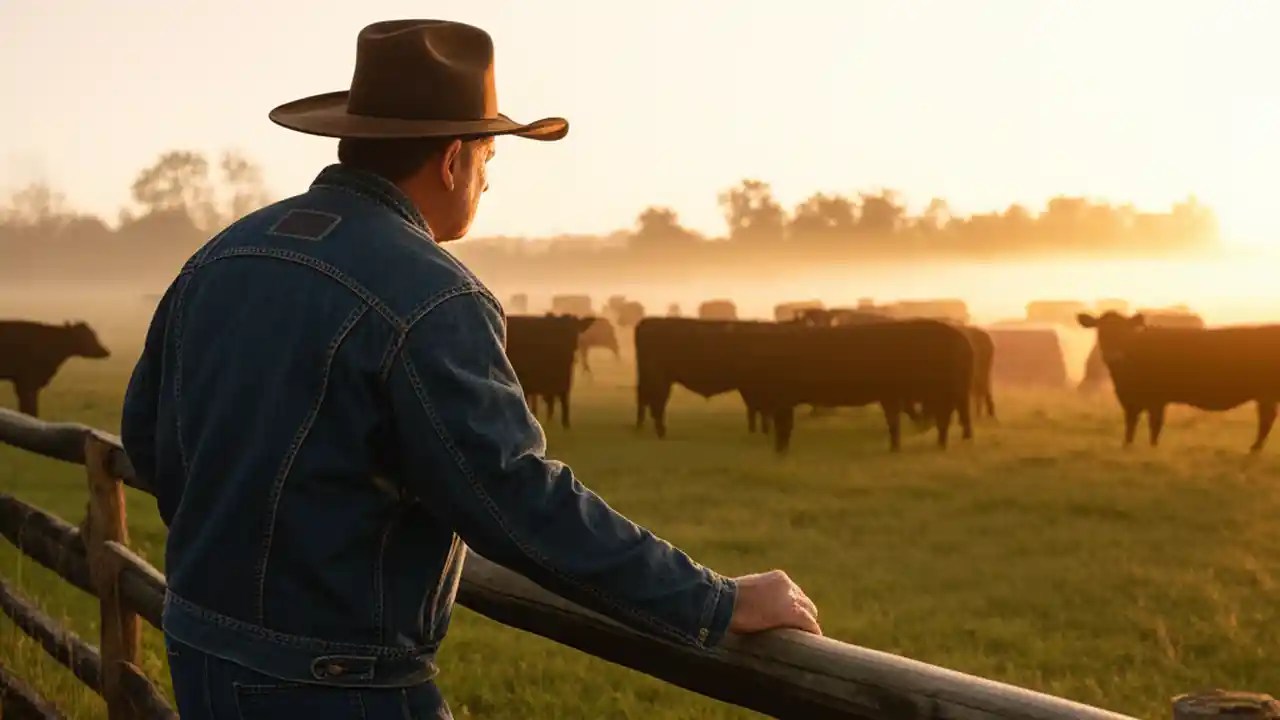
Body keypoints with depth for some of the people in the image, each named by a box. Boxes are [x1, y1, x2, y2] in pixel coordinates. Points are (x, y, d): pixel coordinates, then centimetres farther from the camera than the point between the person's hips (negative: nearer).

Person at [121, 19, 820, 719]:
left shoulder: (221, 255, 5)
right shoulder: (427, 299, -20)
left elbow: (146, 433, 15)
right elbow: (523, 503, -25)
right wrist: (718, 605, -18)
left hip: (198, 646, 8)